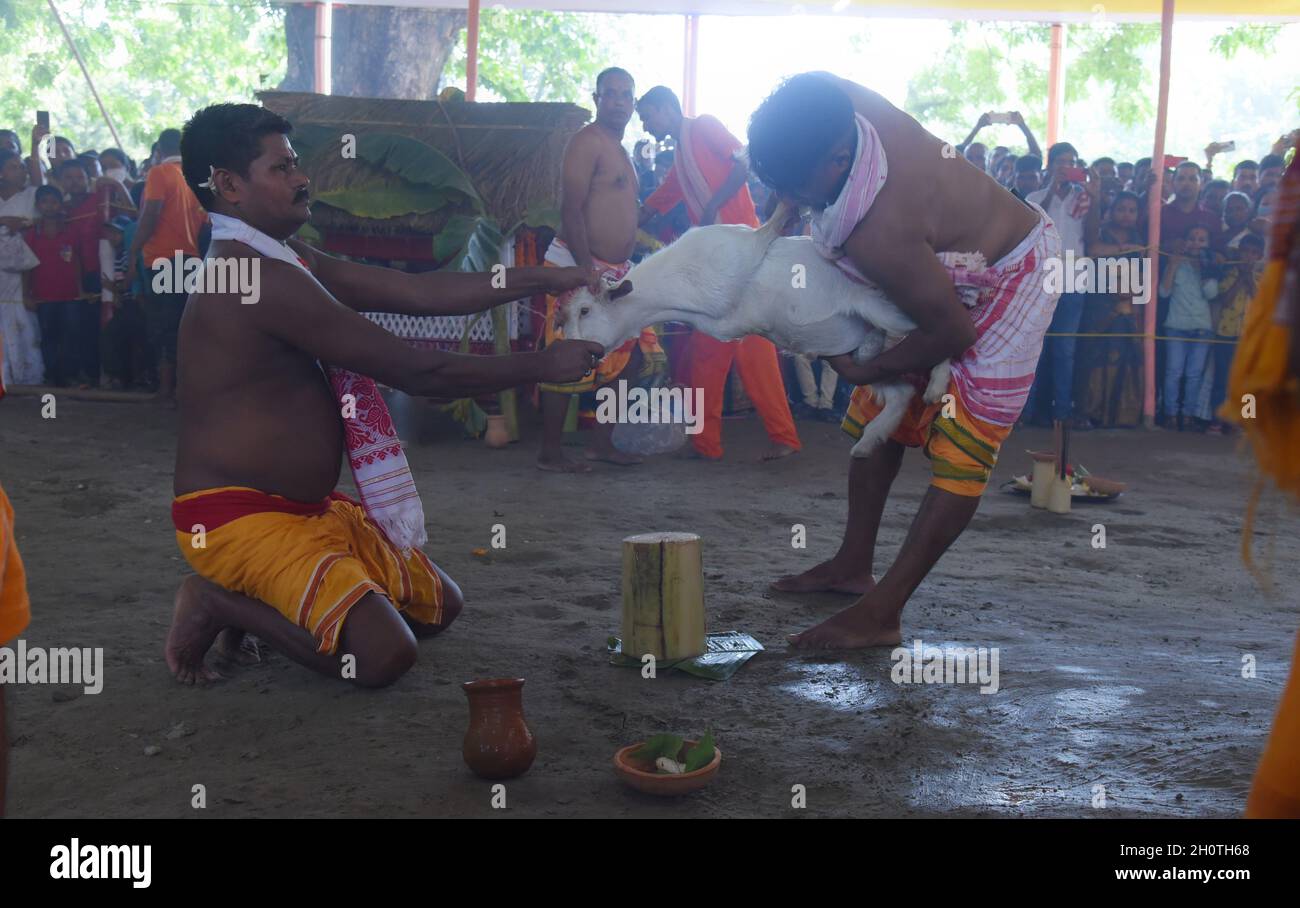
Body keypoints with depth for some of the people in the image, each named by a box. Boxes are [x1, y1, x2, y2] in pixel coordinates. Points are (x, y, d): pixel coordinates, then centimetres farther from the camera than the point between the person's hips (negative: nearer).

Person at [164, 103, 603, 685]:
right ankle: (219, 603, -3)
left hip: (308, 506, 10)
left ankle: (251, 603, 14)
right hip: (242, 519, -10)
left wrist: (548, 279, 0)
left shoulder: (287, 263, 11)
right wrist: (544, 366, -13)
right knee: (384, 654, -25)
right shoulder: (257, 277, -22)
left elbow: (420, 293, 5)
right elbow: (414, 371, -22)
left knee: (437, 605, 17)